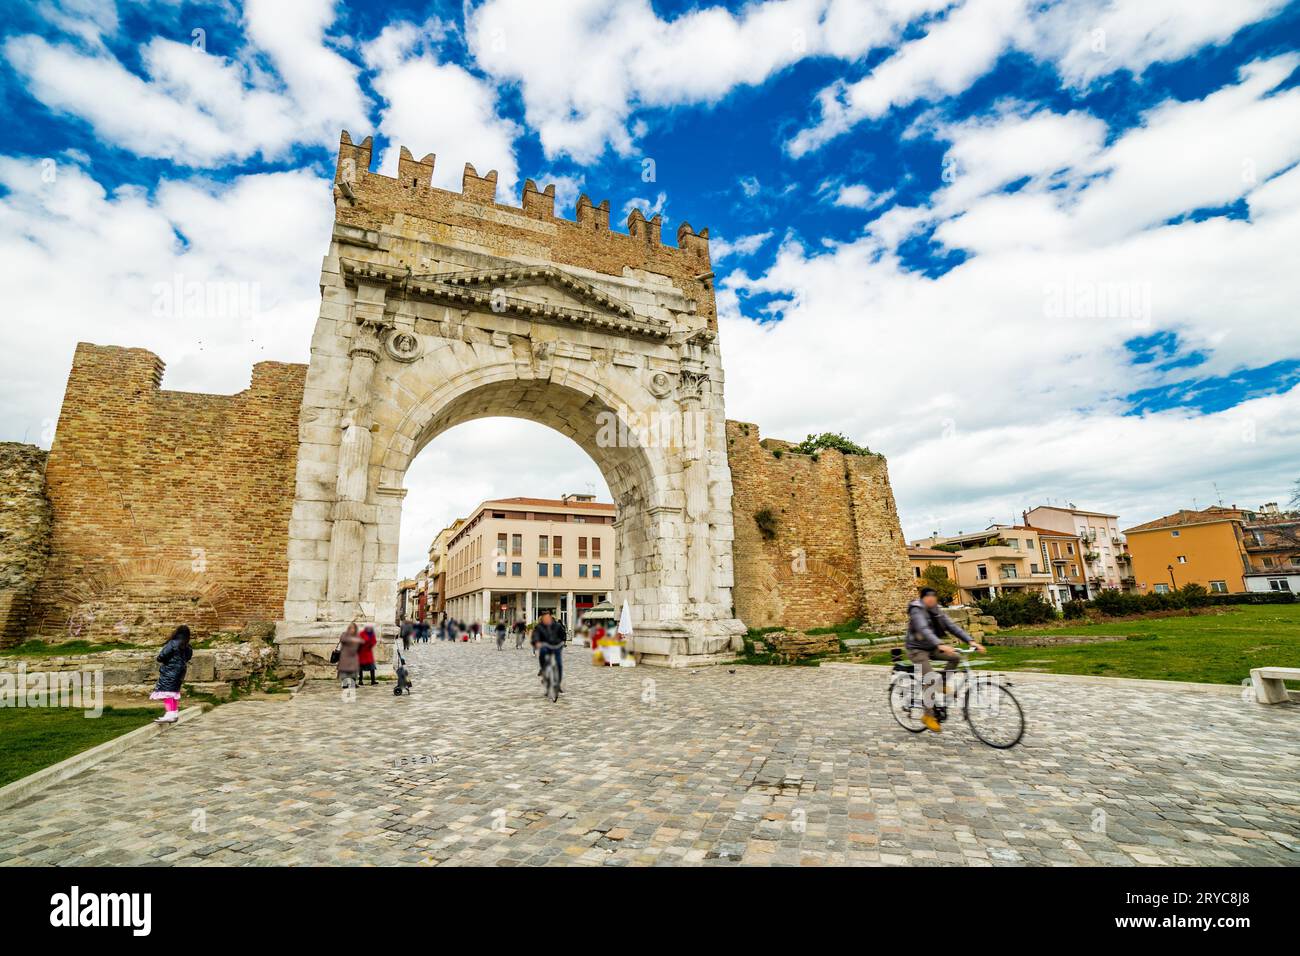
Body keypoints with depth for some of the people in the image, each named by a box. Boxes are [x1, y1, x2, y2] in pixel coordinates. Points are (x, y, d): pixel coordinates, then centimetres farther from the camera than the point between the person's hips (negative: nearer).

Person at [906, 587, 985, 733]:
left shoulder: (936, 611, 2)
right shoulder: (917, 611, -19)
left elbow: (952, 626, -5)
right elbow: (924, 630, -35)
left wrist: (971, 641, -19)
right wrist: (940, 645, -50)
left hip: (932, 648, 7)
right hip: (917, 650, -7)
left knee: (956, 657, -13)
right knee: (930, 679, -20)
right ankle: (928, 716, -7)